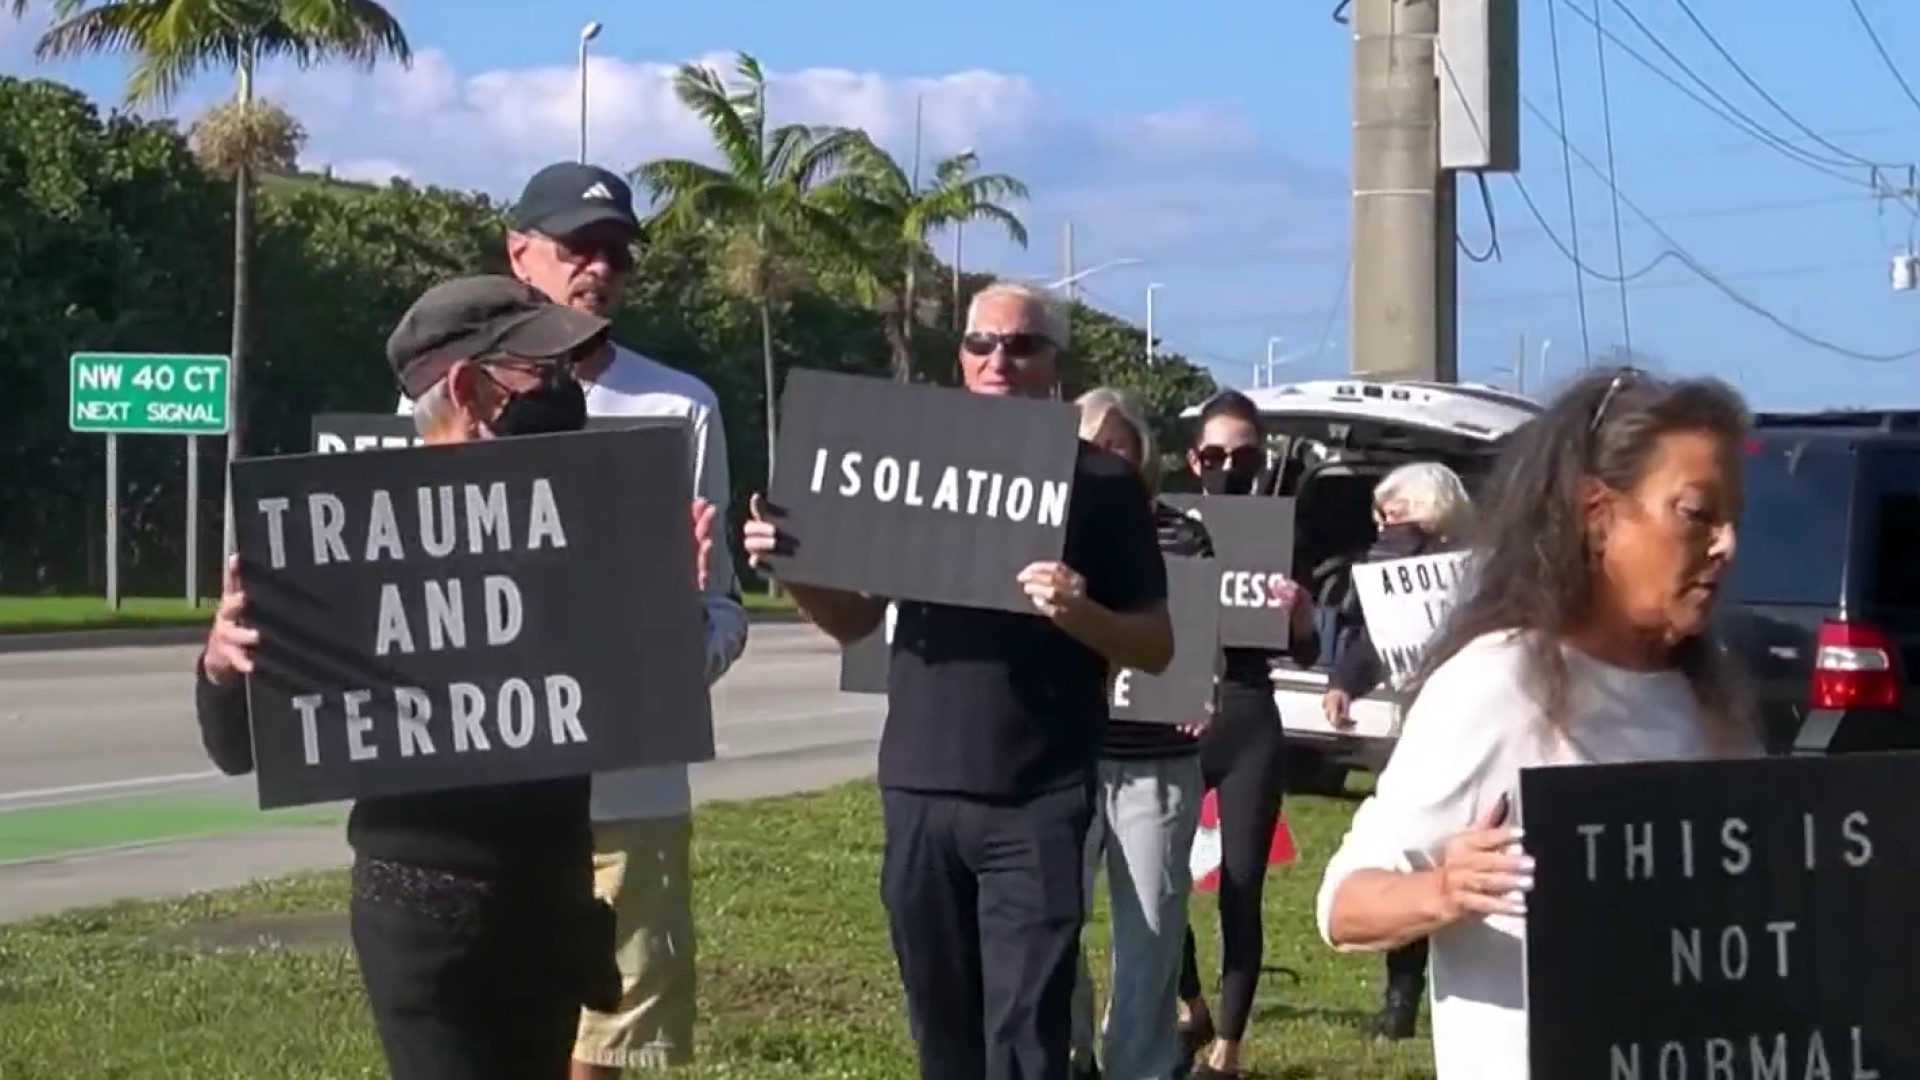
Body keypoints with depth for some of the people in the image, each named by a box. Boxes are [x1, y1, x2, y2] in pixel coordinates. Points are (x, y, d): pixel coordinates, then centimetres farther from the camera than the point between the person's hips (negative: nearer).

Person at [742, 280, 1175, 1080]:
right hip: (918, 787, 4)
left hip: (1036, 800, -4)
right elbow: (853, 621, 14)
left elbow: (1156, 646, -1)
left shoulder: (1100, 483, 1)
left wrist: (1079, 612, -21)